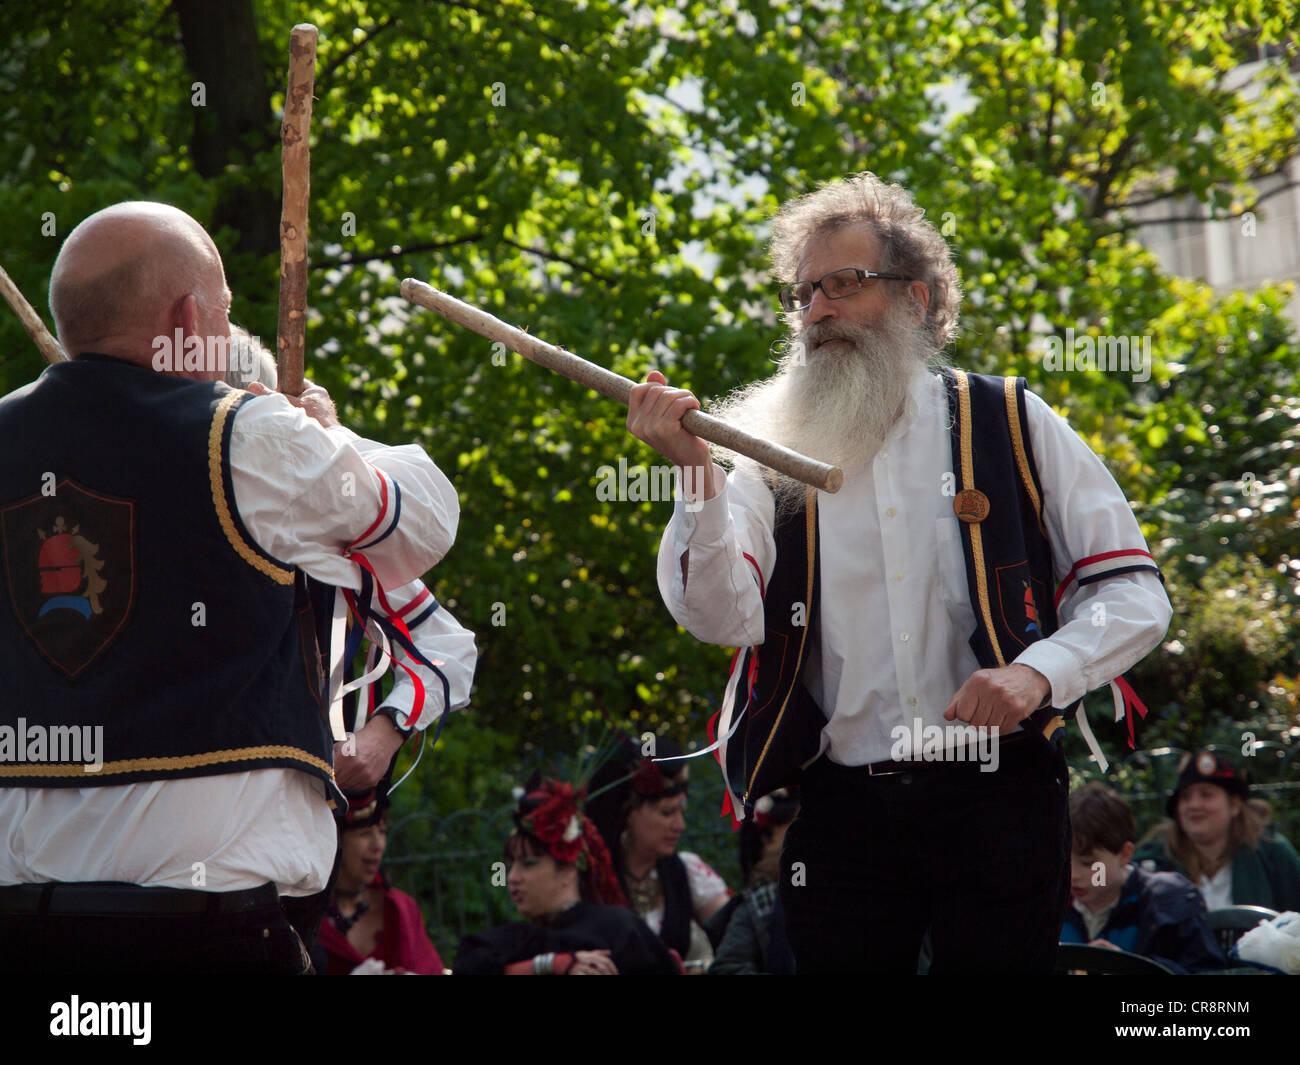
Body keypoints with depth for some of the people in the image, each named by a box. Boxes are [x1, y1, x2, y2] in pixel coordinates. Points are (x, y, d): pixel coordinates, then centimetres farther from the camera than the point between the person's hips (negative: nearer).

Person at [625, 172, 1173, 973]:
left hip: (996, 800, -1)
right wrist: (696, 475, -22)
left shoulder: (1009, 425, 5)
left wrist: (1039, 670, -15)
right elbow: (722, 620, -8)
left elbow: (1134, 592, 3)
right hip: (842, 810, 1)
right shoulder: (778, 450, 7)